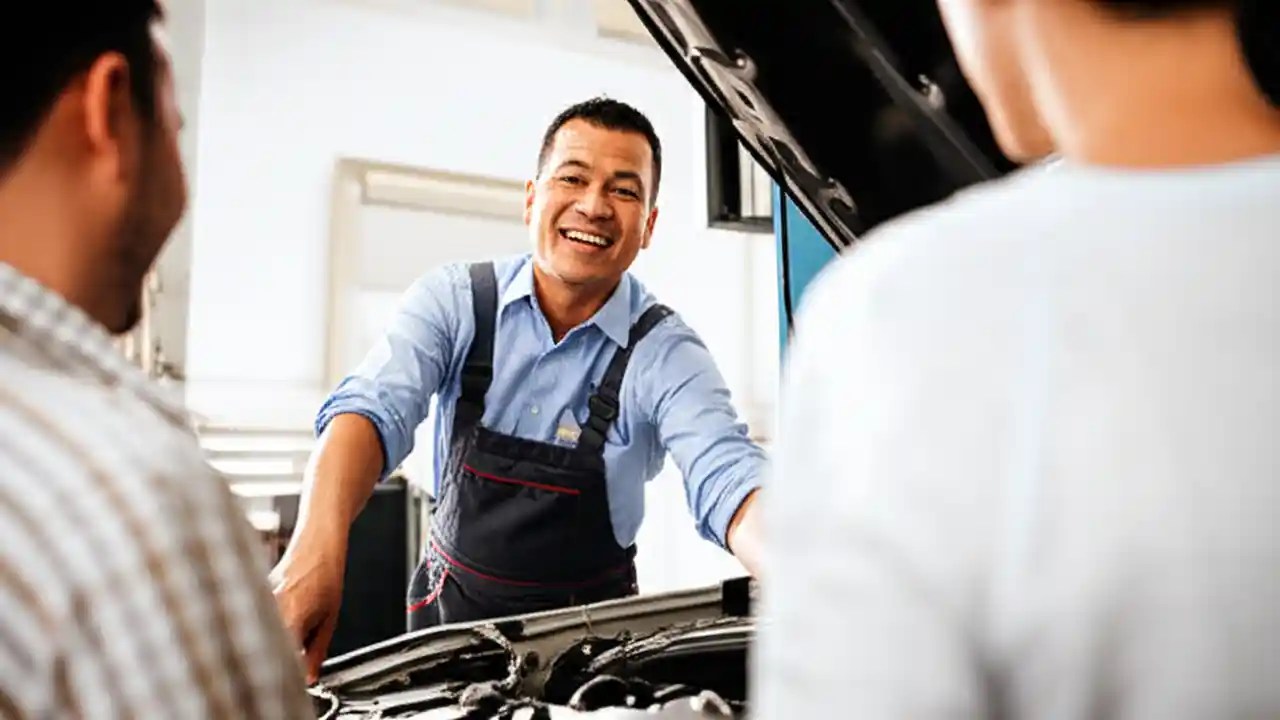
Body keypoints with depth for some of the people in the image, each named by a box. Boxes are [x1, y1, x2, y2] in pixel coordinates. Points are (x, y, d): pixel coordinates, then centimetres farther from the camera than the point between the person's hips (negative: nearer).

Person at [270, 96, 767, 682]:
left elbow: (727, 479, -27)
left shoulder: (664, 352, -13)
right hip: (452, 600, 1)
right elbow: (372, 411, -24)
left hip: (587, 621, -1)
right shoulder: (453, 299, -9)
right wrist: (317, 548, -43)